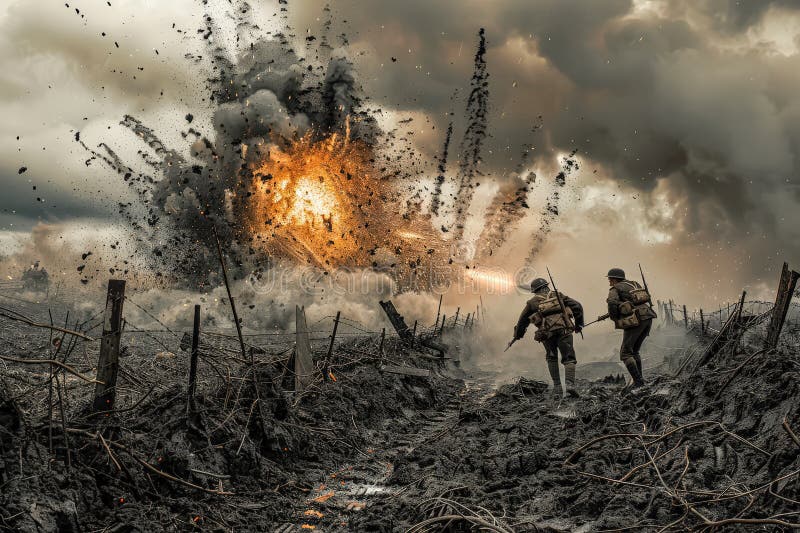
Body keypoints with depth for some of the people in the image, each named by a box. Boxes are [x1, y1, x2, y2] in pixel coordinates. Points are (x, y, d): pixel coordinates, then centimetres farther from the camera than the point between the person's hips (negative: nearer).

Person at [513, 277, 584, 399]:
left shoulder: (532, 302, 19)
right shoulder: (558, 296, 19)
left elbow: (523, 321, 26)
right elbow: (577, 306, 12)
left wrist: (517, 335, 42)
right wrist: (578, 324, 22)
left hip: (546, 333, 1)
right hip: (563, 330, -1)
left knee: (551, 359, 19)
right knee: (569, 359, 6)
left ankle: (557, 388, 11)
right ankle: (570, 383, -17)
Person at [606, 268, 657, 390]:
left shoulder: (615, 289, 3)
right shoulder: (634, 284, 23)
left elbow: (612, 303, -14)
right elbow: (647, 297, 22)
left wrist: (614, 318, 3)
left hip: (635, 321, -7)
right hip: (648, 317, 7)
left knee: (625, 353, 2)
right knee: (634, 351, 21)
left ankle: (638, 380, -7)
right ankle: (639, 377, 15)